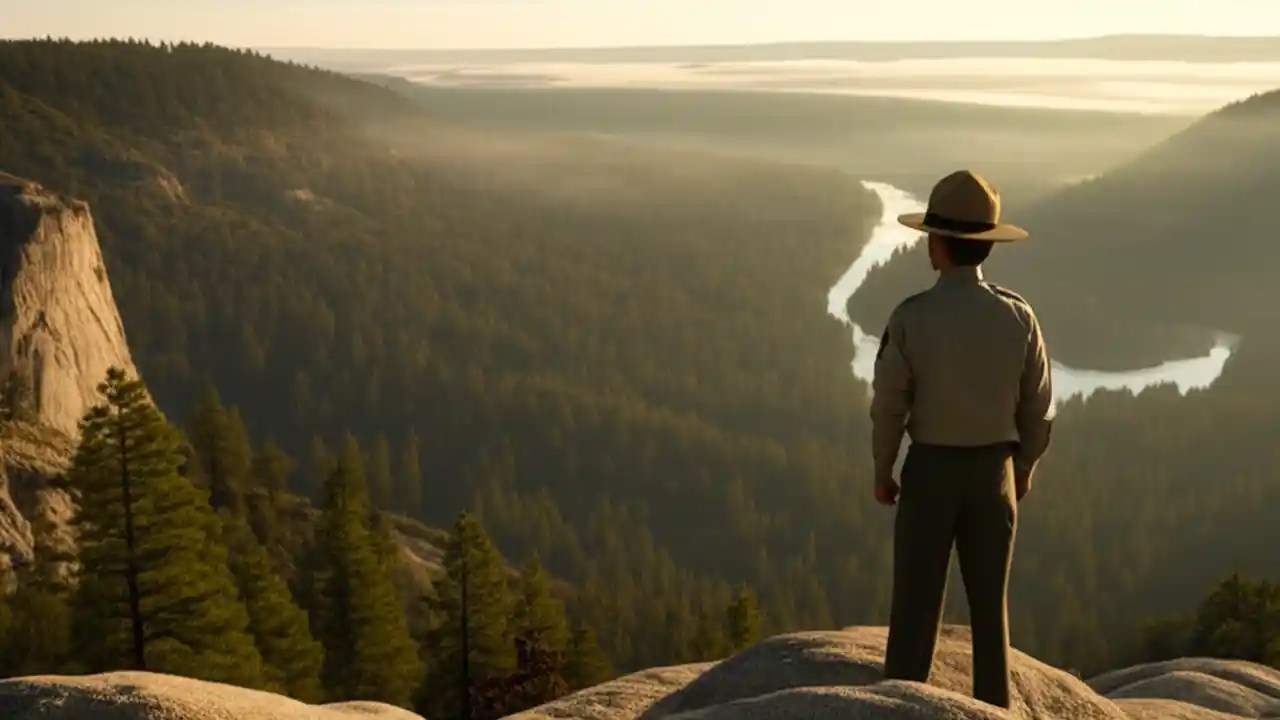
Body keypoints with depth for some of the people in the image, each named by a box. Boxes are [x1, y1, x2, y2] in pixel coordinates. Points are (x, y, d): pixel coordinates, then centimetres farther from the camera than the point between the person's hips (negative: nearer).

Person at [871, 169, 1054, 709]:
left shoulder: (910, 318, -16)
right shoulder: (1018, 317, -8)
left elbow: (888, 407, -11)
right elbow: (1037, 407, -1)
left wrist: (881, 473, 5)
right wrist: (1023, 469, 16)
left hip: (930, 471, -2)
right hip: (991, 472, 3)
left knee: (916, 604, 6)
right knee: (989, 605, 13)